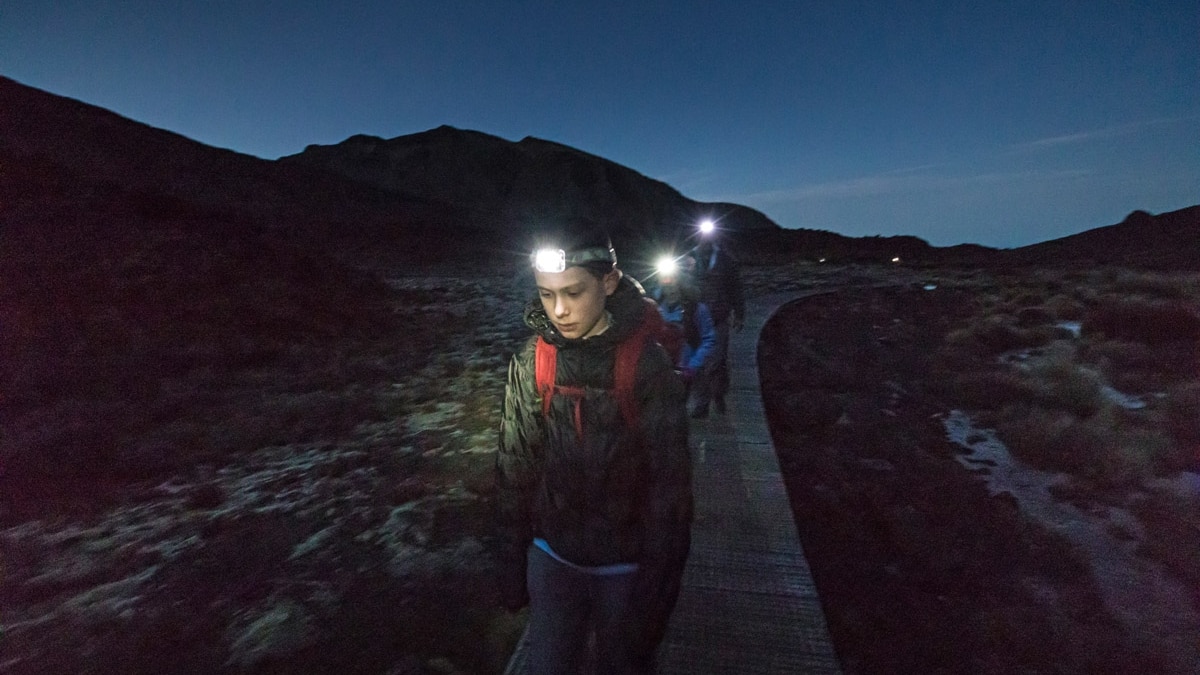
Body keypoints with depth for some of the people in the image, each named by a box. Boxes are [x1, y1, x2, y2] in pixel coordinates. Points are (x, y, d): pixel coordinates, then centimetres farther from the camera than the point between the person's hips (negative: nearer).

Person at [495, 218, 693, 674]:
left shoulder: (646, 364, -20)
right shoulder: (530, 363, -11)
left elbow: (670, 483, -14)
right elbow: (515, 471, -2)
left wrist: (656, 591, -10)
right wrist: (512, 568, 4)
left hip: (626, 564, -2)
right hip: (552, 556, 2)